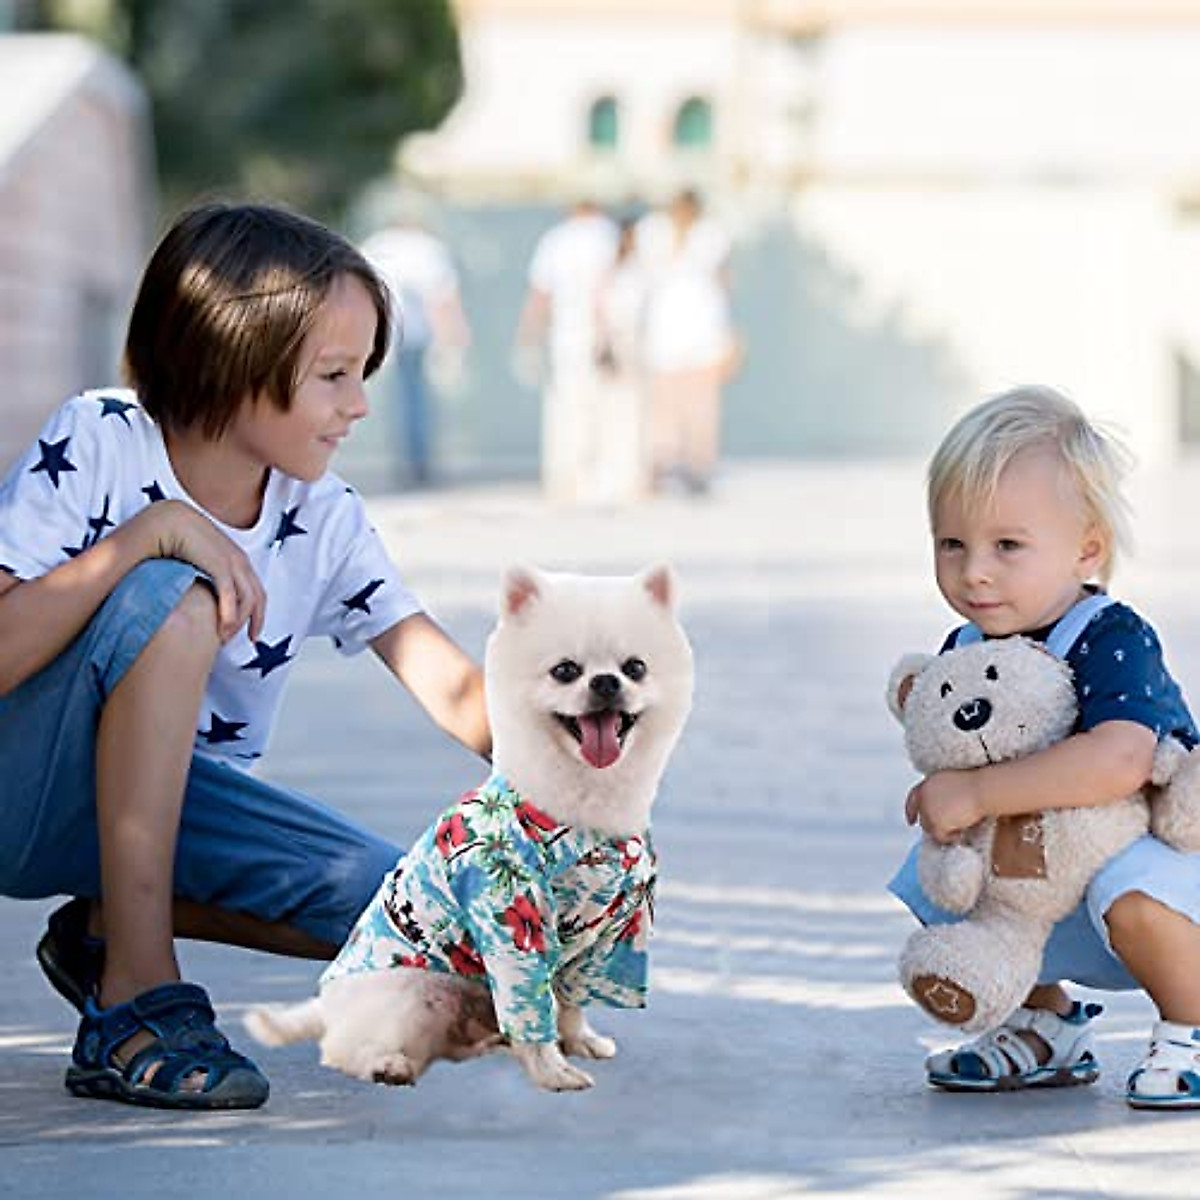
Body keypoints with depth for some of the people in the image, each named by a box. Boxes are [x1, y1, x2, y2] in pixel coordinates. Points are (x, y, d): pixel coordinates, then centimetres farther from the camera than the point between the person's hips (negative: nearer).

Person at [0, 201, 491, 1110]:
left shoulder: (325, 522, -3)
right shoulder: (98, 445, -18)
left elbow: (459, 692, -7)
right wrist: (147, 535, -33)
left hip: (170, 792, 5)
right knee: (169, 602, -33)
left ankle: (110, 929, 3)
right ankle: (136, 997, -28)